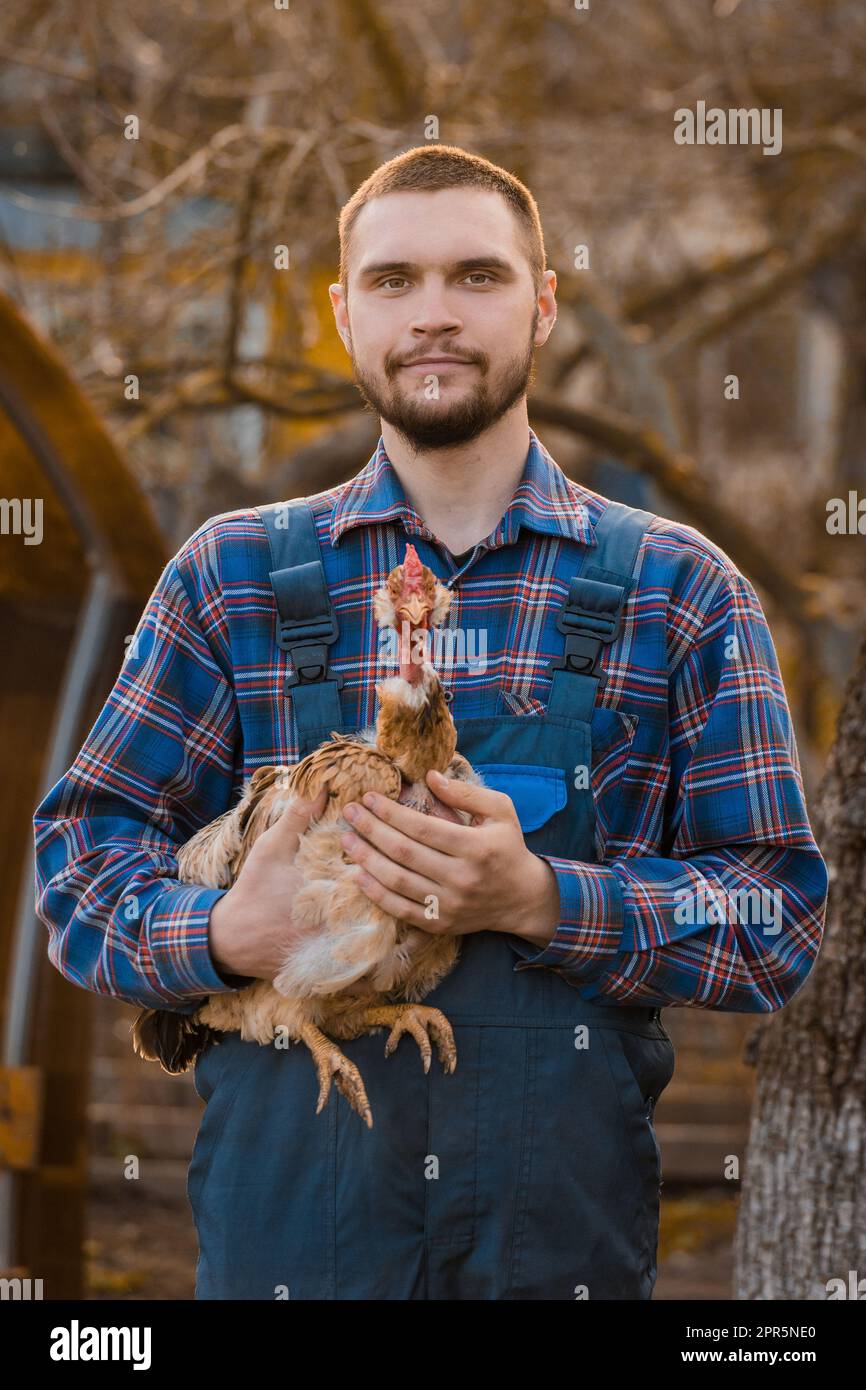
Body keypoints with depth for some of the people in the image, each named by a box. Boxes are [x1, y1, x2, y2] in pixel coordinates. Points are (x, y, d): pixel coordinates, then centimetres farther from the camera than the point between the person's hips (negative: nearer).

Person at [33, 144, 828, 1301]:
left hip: (565, 1228, 0)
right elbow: (79, 855, 7)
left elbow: (779, 922, 1)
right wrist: (225, 935, -14)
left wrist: (540, 900, -16)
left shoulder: (680, 591, 5)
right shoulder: (230, 576, 8)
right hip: (280, 1225, 1)